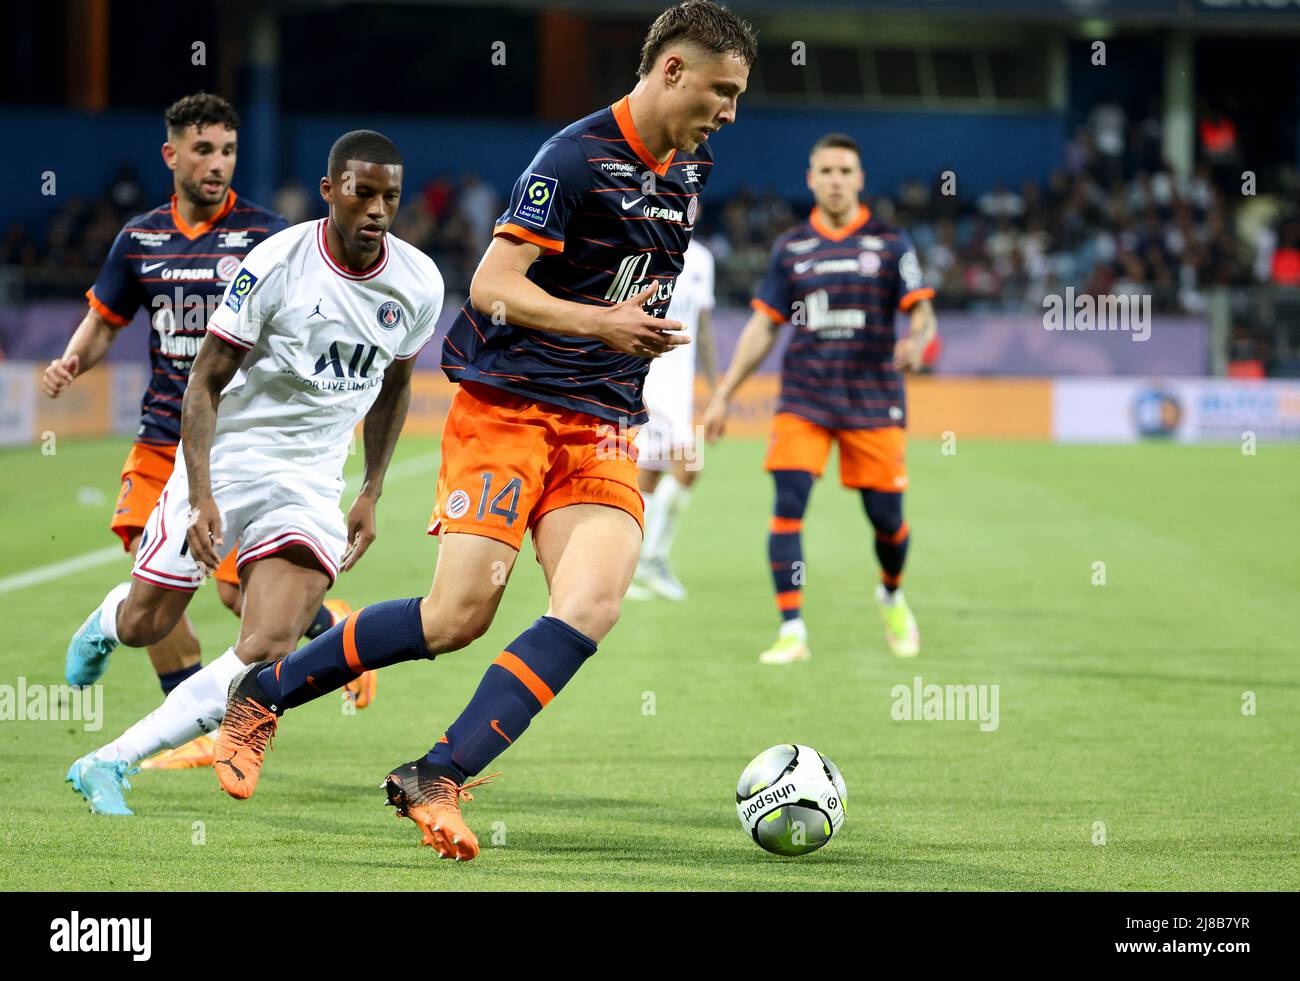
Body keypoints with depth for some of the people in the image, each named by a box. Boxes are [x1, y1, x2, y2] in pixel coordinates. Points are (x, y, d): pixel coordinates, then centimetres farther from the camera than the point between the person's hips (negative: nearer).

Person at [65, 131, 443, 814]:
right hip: (225, 456, -3)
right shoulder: (277, 264, -16)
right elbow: (205, 383, -12)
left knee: (268, 651, -18)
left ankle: (107, 764, -11)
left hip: (311, 484, 3)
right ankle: (103, 623, 47)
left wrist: (371, 495, 12)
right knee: (145, 625, 6)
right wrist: (201, 495, -21)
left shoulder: (418, 284, -2)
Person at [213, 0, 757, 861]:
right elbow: (492, 283, -18)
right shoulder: (577, 157, -13)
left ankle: (438, 777, -16)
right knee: (460, 614, -13)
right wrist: (600, 323, -28)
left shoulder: (690, 168, 11)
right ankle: (263, 694, 8)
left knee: (592, 606, -18)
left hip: (602, 429, 6)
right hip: (506, 406, -6)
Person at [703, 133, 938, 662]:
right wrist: (723, 395, 8)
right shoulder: (790, 247, 8)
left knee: (886, 517, 1)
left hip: (873, 400, -1)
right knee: (787, 507, -14)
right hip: (803, 400, 1)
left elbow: (922, 313, -1)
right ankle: (792, 632, -12)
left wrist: (916, 341, -25)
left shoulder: (889, 242, 3)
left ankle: (892, 596, 34)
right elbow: (763, 326, 12)